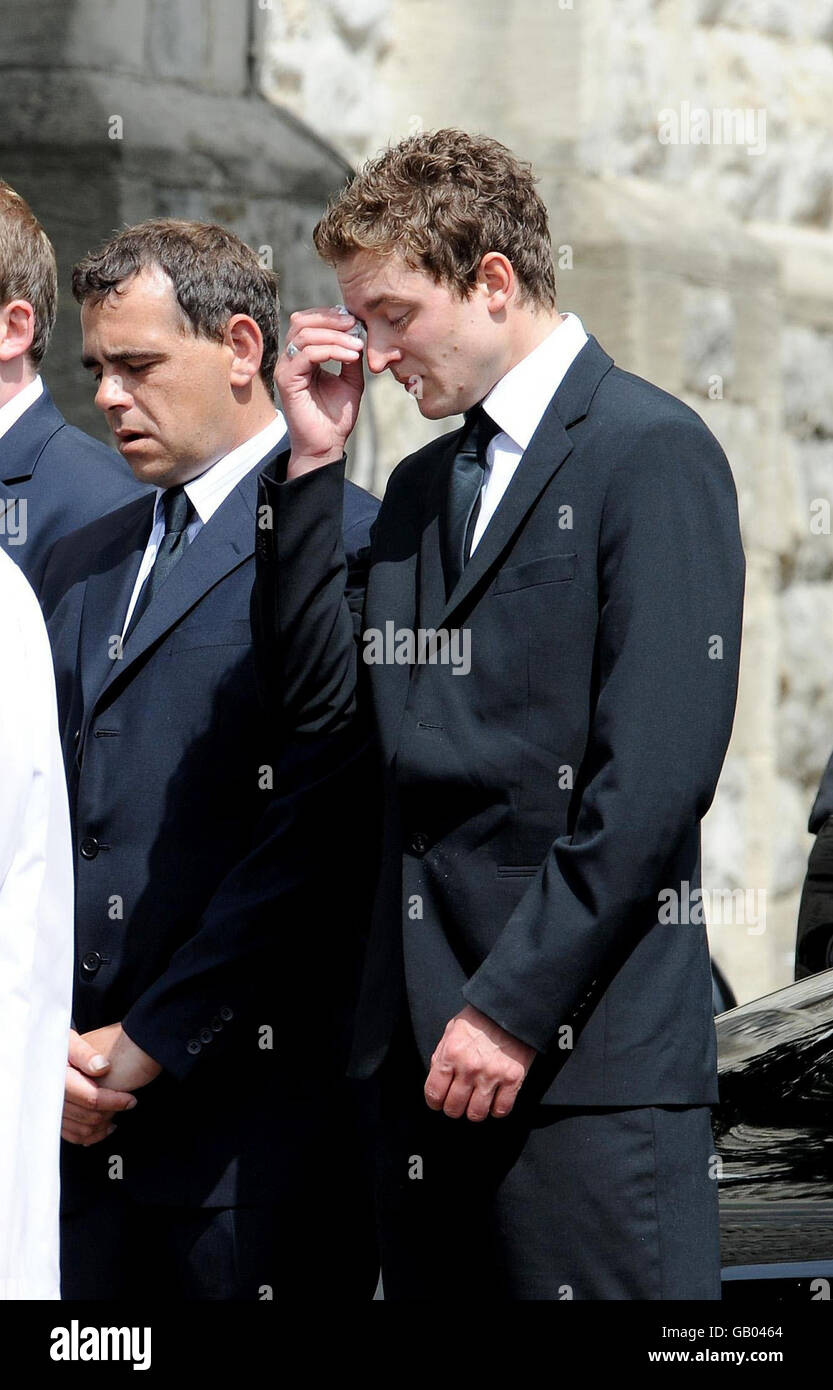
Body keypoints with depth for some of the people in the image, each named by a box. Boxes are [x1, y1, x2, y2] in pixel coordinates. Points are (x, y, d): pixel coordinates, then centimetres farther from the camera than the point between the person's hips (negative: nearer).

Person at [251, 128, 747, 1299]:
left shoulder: (654, 454, -7)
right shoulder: (424, 487, 19)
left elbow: (657, 775, -14)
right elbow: (317, 697, 11)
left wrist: (515, 1006, -16)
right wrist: (314, 461, 6)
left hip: (589, 1057, -7)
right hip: (432, 1043, 8)